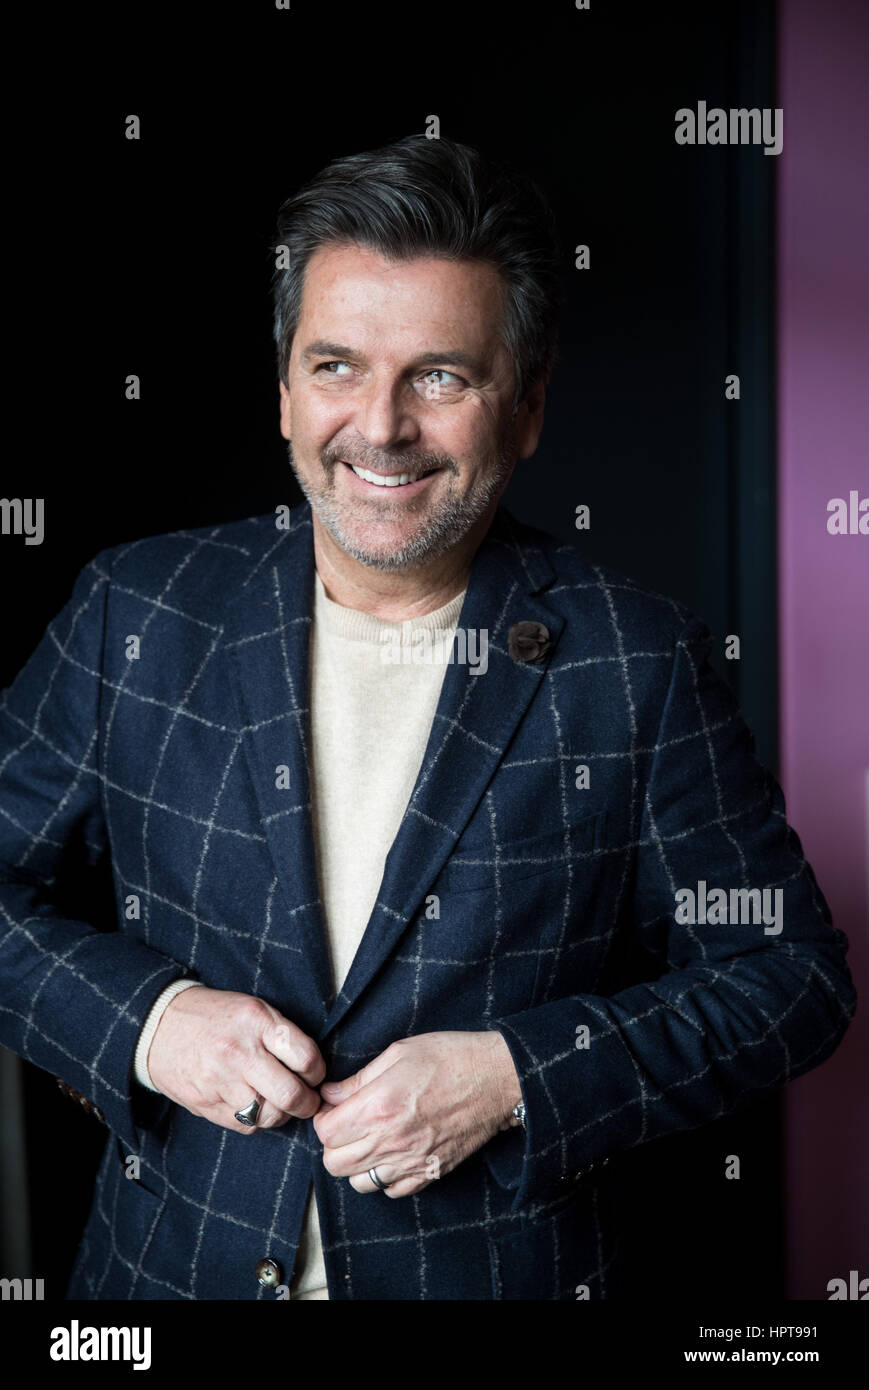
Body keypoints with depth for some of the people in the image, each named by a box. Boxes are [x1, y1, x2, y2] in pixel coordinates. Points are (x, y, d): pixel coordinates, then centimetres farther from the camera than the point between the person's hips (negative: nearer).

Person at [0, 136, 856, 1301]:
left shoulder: (639, 663, -12)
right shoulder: (138, 611, -7)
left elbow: (785, 973, -8)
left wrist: (518, 1078, -20)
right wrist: (141, 1016, -17)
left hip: (503, 1271, -1)